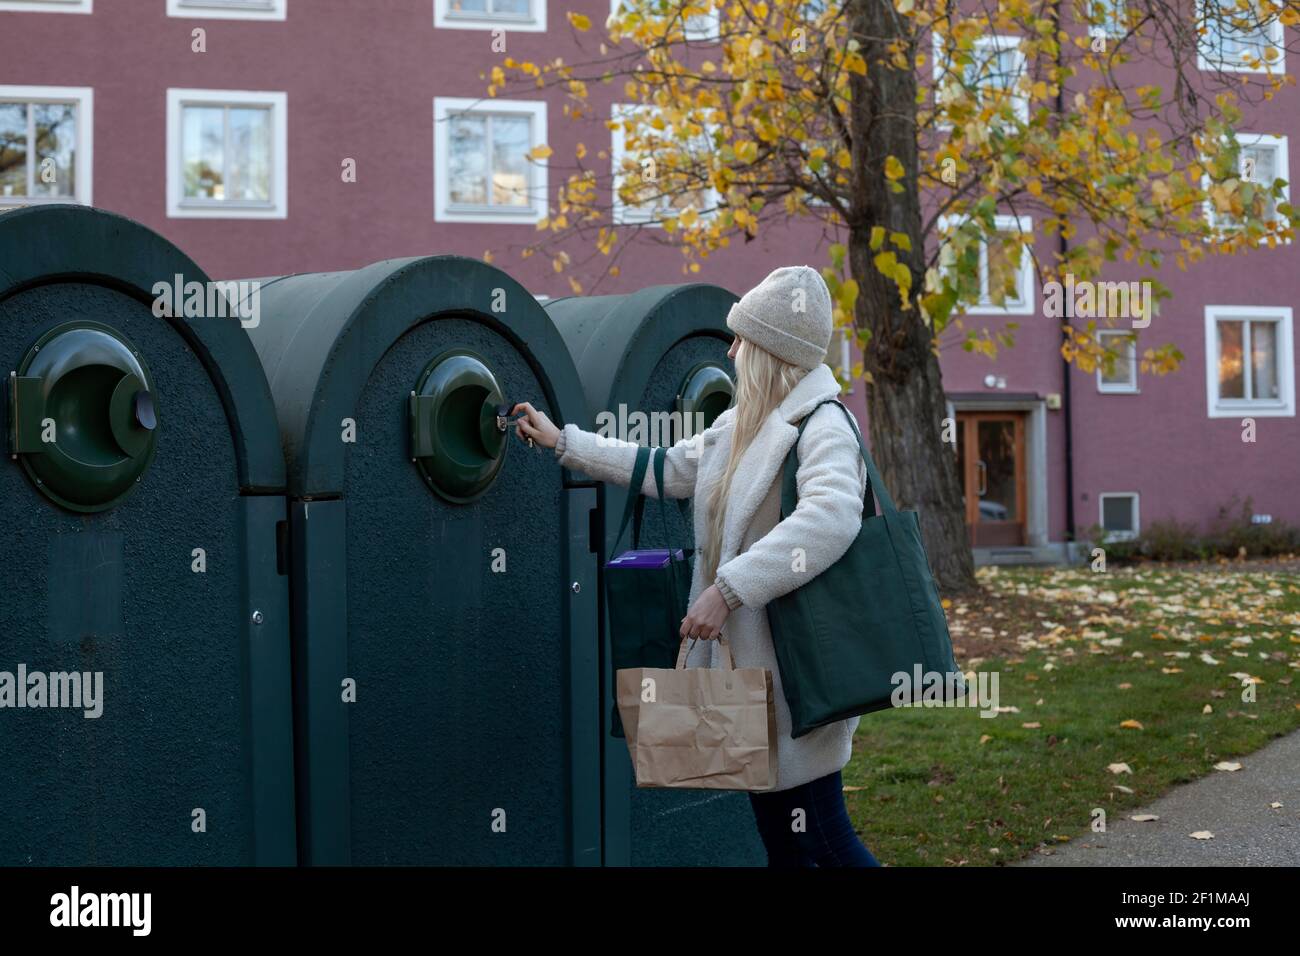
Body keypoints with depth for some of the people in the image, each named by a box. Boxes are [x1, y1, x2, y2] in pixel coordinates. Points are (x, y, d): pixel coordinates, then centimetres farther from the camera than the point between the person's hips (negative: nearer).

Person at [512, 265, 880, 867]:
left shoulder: (823, 426, -16)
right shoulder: (740, 425, 12)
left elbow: (829, 518, -35)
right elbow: (666, 470, 24)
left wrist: (727, 590, -35)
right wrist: (562, 441, 25)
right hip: (749, 665, 9)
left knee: (821, 840, -3)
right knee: (778, 840, 16)